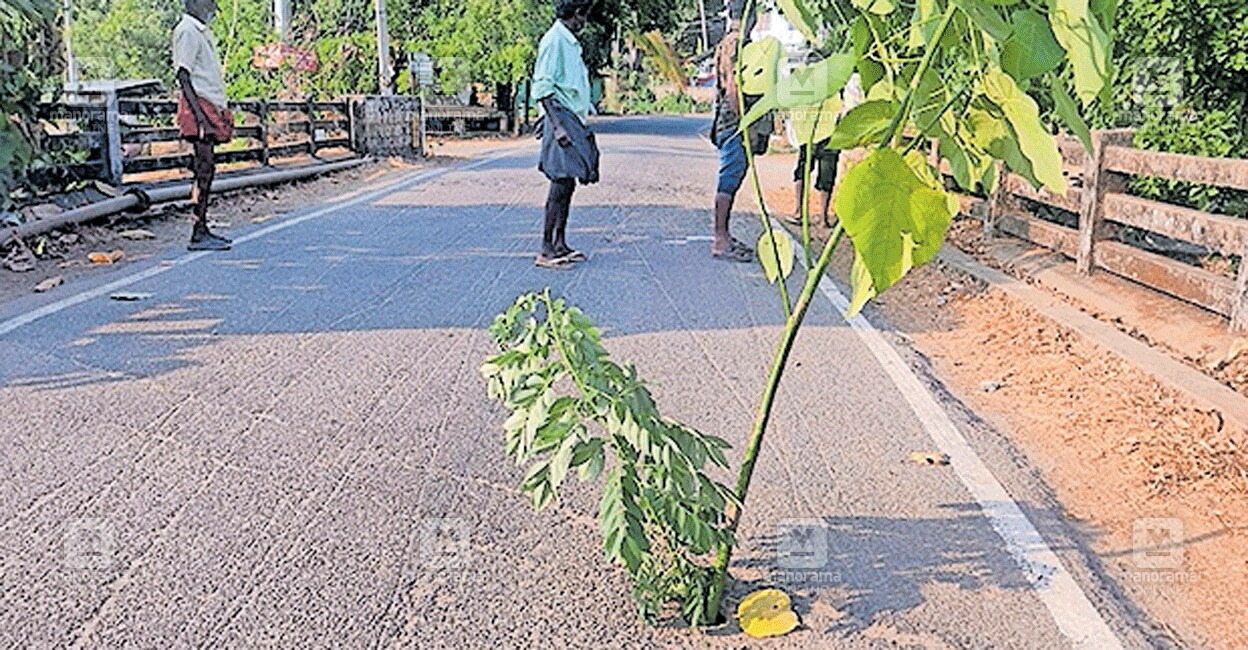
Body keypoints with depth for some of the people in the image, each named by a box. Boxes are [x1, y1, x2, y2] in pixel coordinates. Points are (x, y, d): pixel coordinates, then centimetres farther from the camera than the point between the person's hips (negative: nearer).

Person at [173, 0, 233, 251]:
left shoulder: (202, 31, 21)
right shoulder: (187, 31, -8)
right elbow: (183, 76, -15)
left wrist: (220, 111, 21)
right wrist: (199, 114, -23)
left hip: (211, 106, 10)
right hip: (199, 106, -10)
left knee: (205, 169, 9)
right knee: (205, 169, -12)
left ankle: (202, 230, 12)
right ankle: (198, 235, -12)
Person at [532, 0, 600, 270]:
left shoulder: (570, 42, 18)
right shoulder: (554, 40, -11)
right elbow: (542, 87, -17)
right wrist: (557, 126, -23)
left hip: (574, 120, 10)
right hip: (562, 118, -10)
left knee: (567, 183, 9)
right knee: (562, 183, -11)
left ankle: (560, 244, 14)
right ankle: (546, 250, -8)